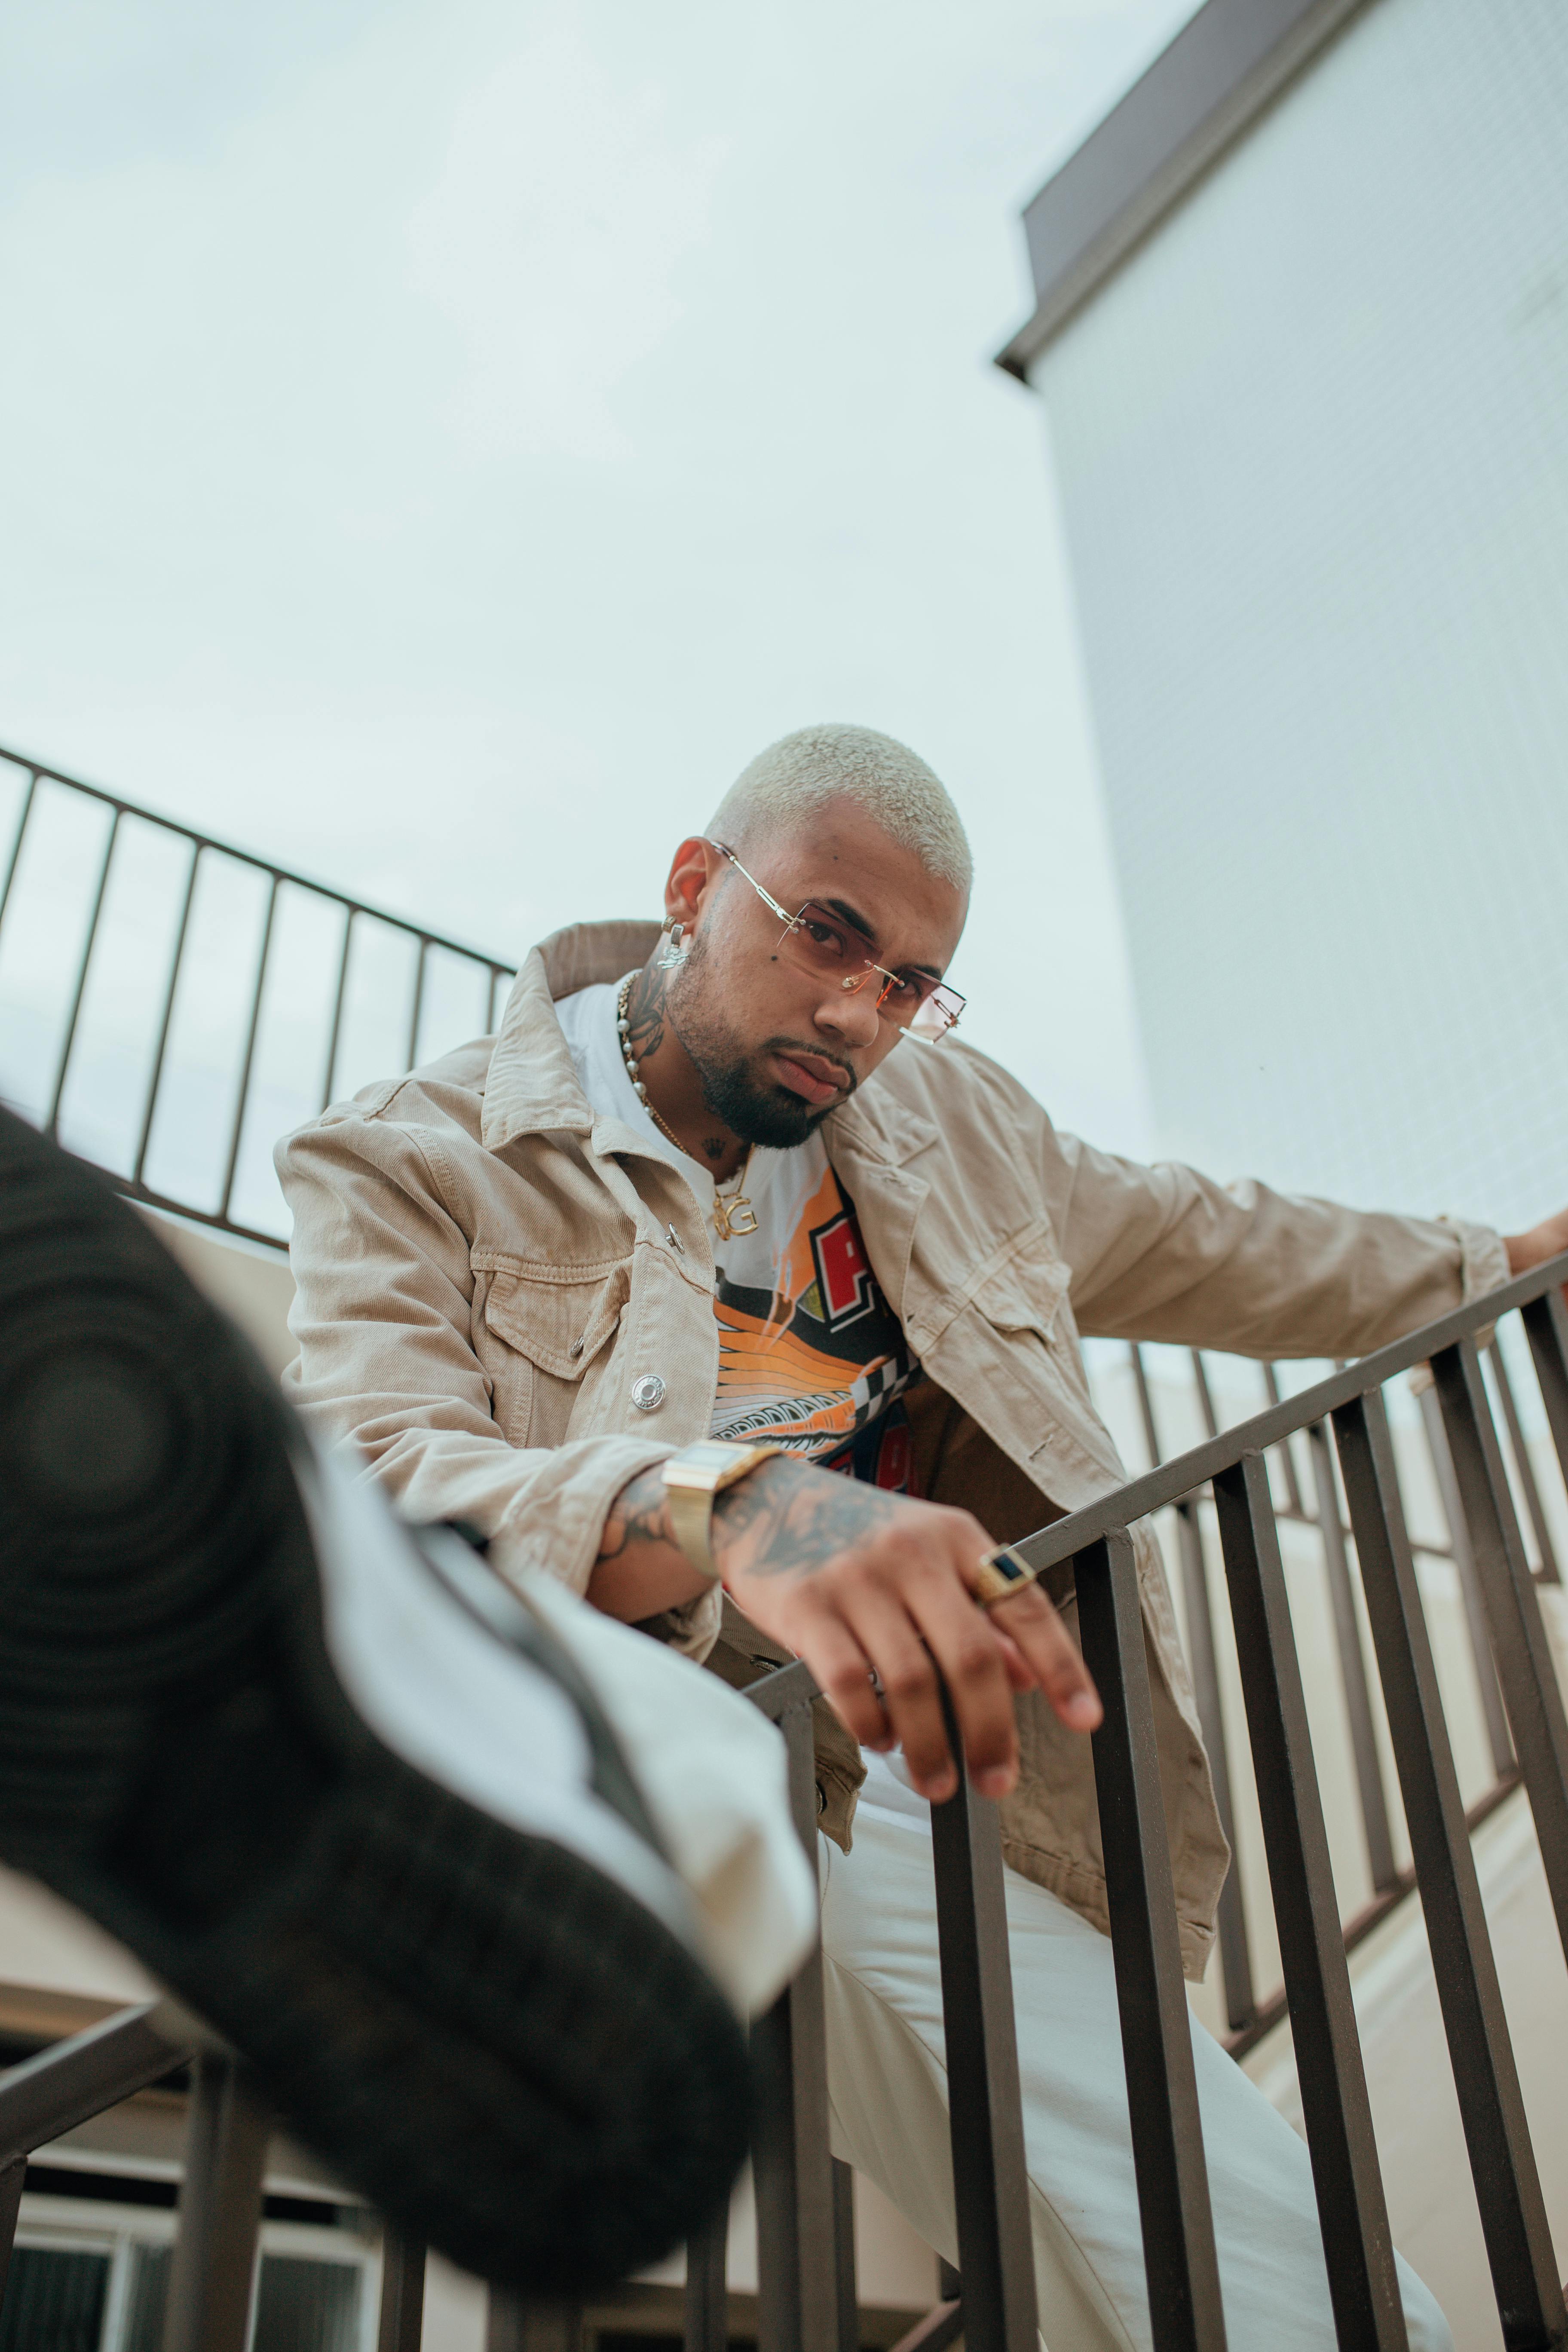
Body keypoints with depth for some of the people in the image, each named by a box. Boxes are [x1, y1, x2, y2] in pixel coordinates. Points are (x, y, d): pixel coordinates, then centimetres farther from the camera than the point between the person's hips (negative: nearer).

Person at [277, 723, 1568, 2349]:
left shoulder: (947, 1118, 19)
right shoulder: (417, 1159, 0)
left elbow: (1199, 1249, 34)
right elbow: (370, 1481, -18)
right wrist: (718, 1510, -37)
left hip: (912, 1822, 6)